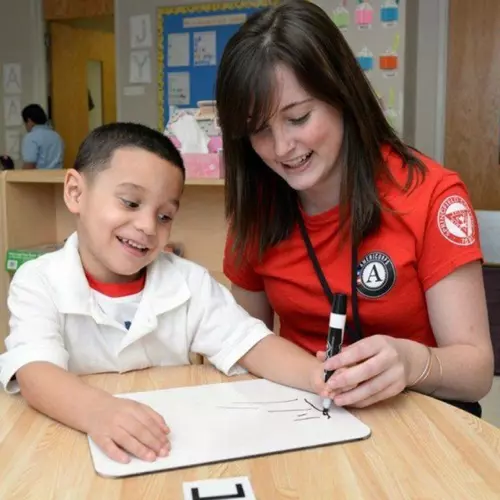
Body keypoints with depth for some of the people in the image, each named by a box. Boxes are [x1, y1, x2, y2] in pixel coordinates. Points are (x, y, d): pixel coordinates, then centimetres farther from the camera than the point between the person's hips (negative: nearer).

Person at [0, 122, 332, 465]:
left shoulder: (189, 282, -3)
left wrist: (317, 375, -27)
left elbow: (252, 344, -8)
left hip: (177, 448, 2)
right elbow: (34, 374, -22)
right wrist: (96, 410, -42)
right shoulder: (38, 282, -9)